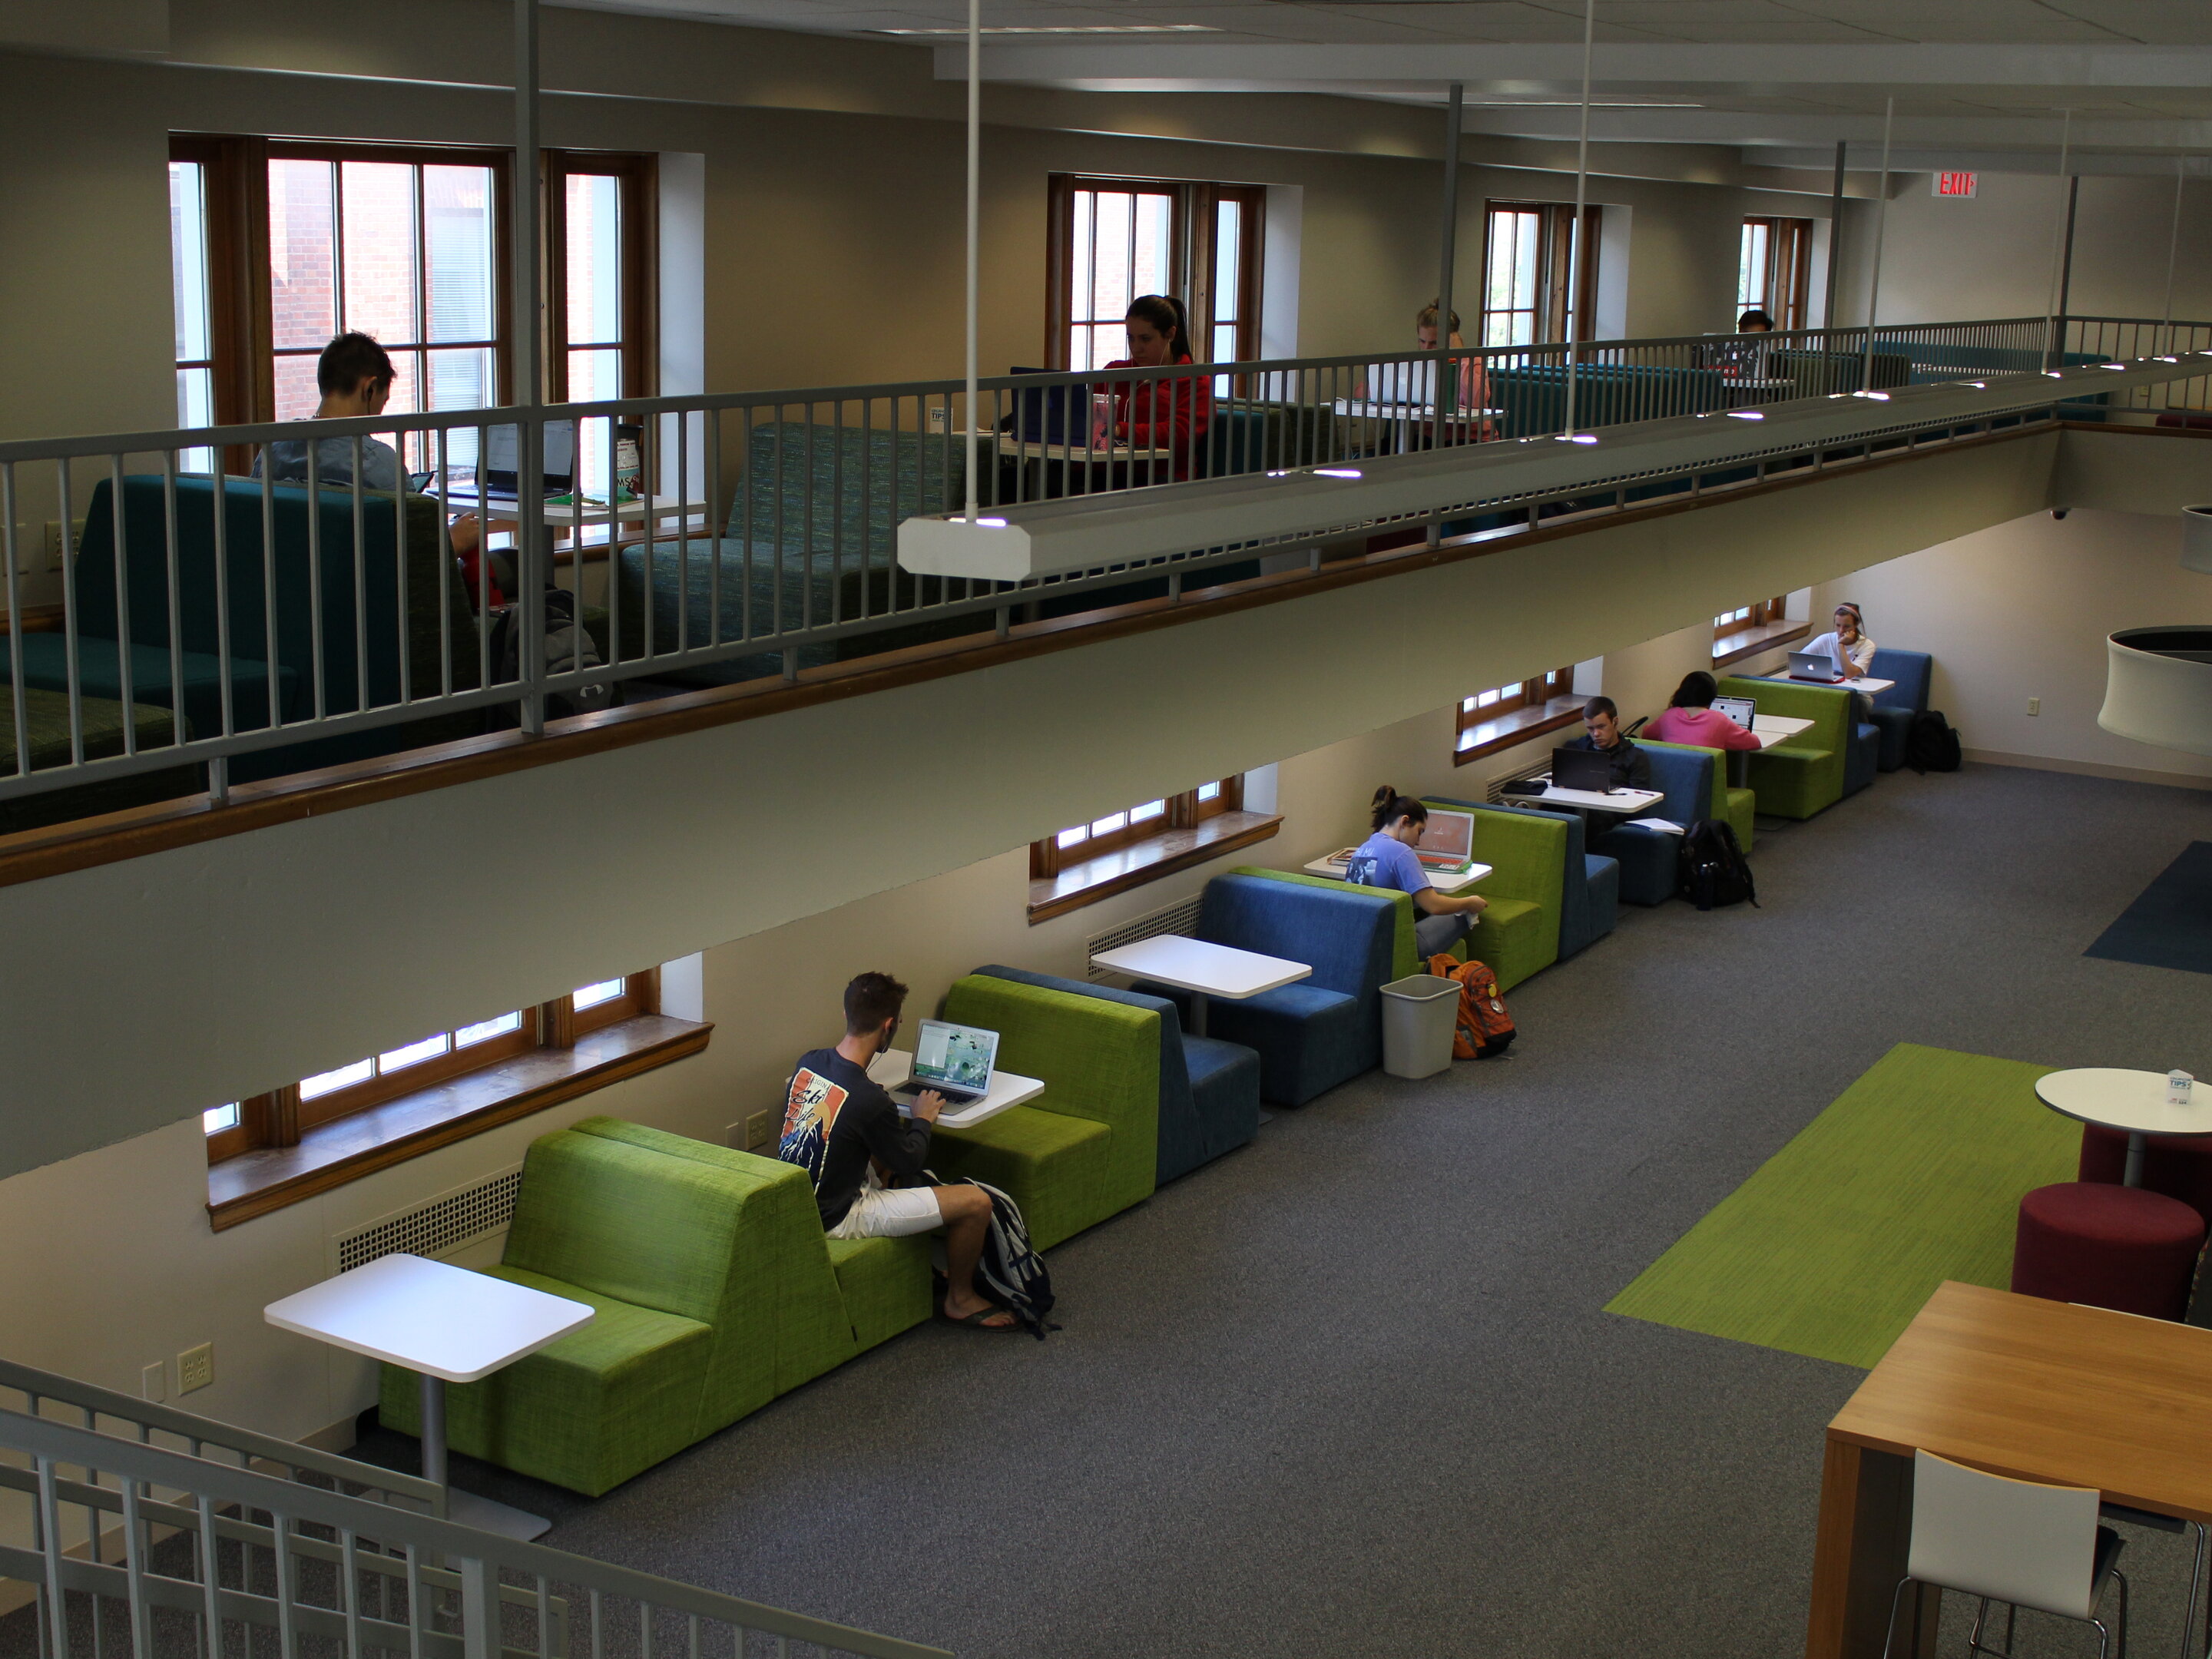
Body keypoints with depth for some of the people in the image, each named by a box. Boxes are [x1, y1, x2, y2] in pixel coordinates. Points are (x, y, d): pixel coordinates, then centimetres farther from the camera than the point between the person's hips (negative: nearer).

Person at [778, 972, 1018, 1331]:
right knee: (976, 1203, -8)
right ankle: (960, 1300, 16)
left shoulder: (807, 1063, -6)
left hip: (795, 1201, 9)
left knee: (885, 1156, 33)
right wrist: (923, 1118, 6)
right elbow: (908, 1162, -11)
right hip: (835, 1219, -9)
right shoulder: (869, 1099, -28)